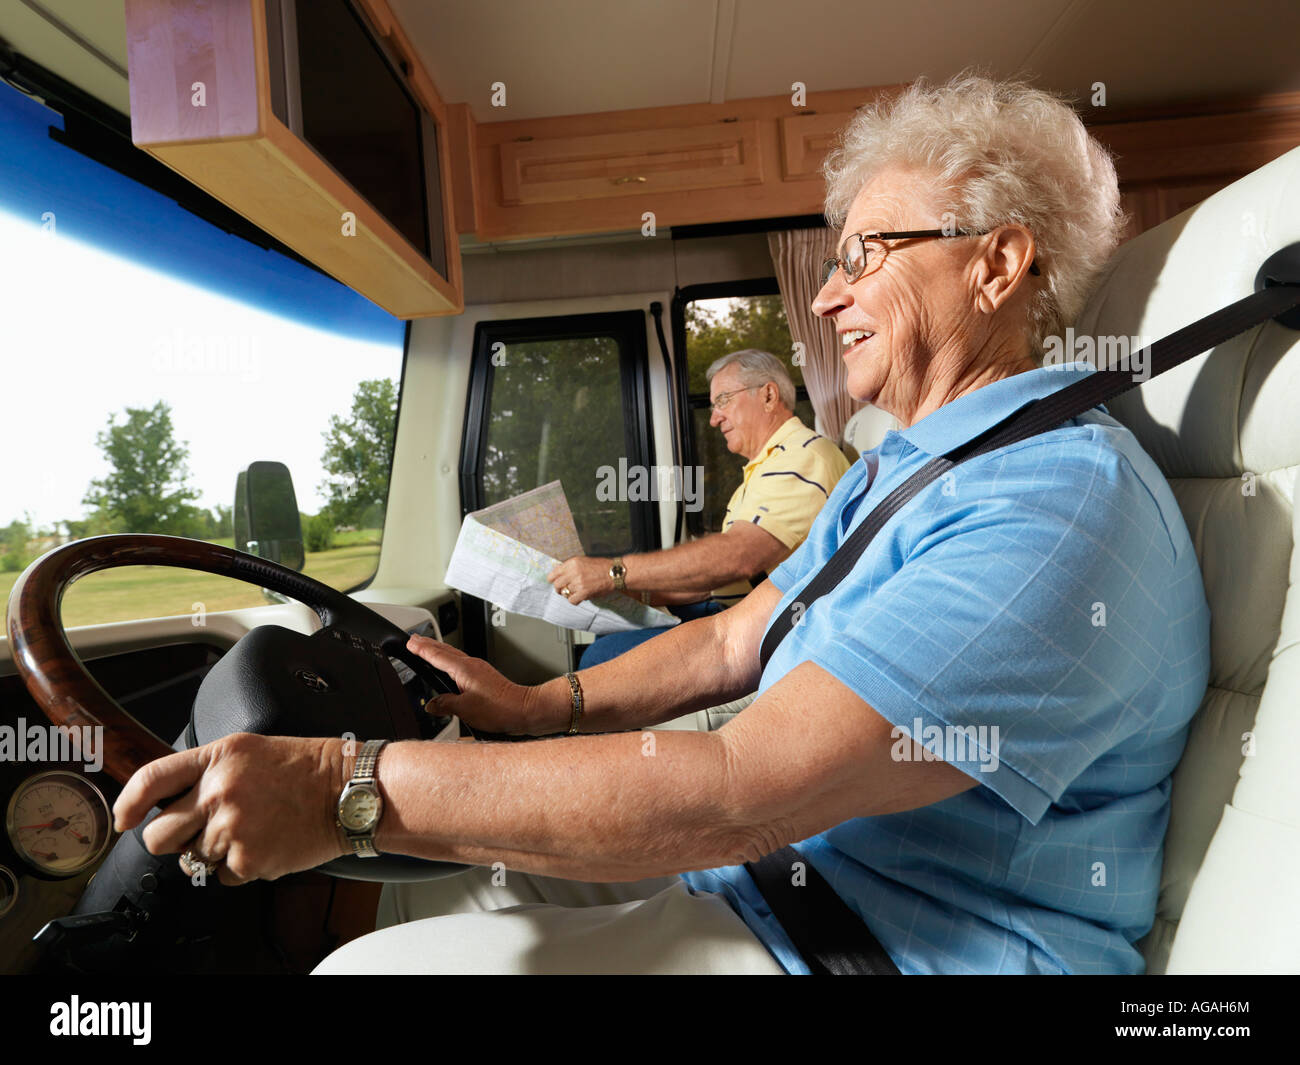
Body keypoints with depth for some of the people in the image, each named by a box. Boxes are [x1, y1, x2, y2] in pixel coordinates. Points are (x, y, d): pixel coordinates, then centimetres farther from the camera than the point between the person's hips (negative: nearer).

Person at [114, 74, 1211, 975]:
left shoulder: (1065, 500, -24)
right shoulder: (894, 469, 10)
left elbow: (739, 794, -32)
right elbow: (730, 643, 11)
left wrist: (345, 789, -27)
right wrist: (542, 706, 1)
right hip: (771, 869, 8)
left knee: (376, 964, -9)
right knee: (428, 886, 12)